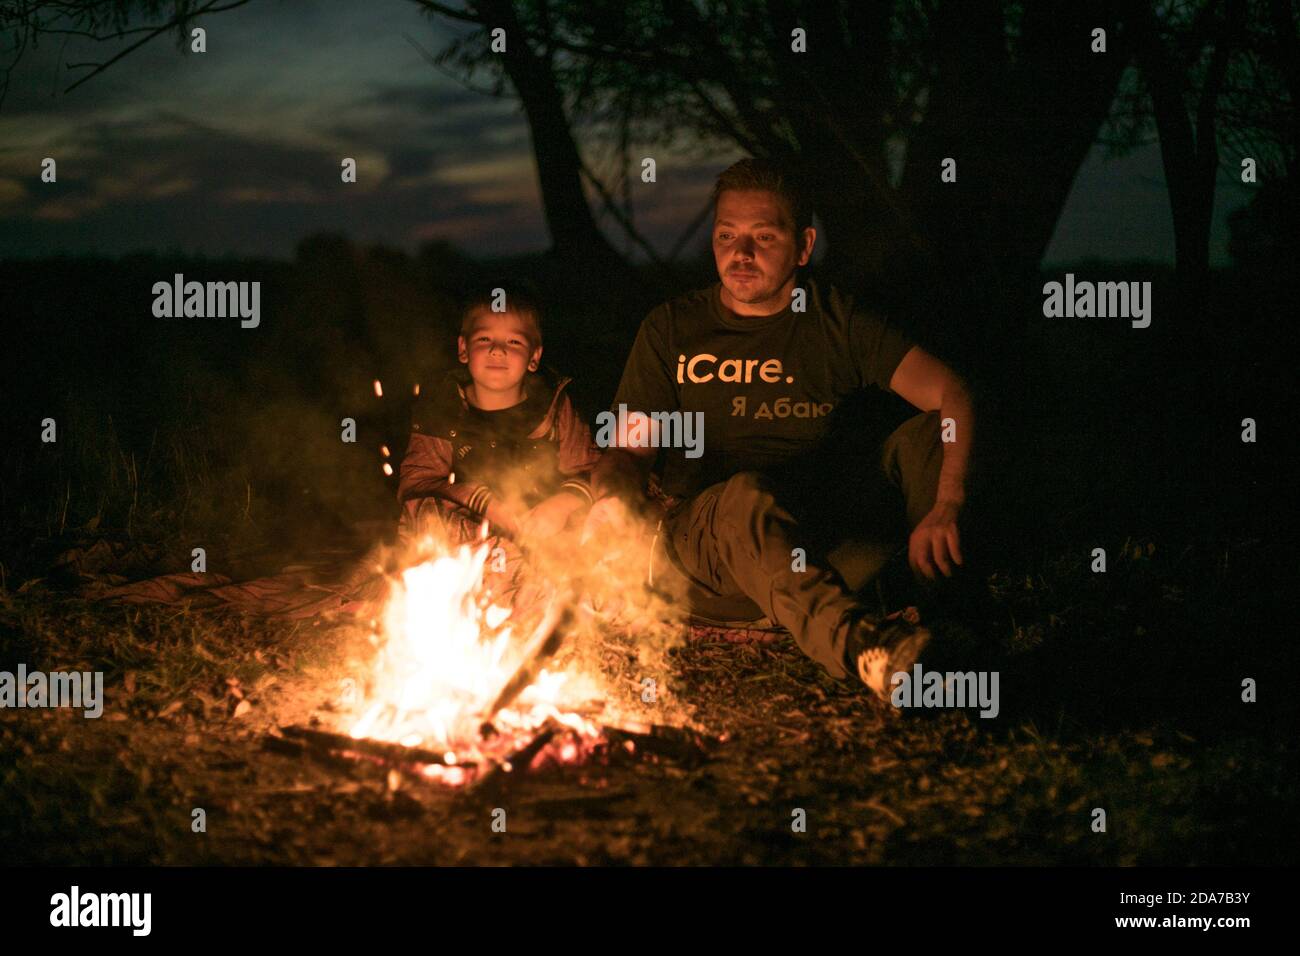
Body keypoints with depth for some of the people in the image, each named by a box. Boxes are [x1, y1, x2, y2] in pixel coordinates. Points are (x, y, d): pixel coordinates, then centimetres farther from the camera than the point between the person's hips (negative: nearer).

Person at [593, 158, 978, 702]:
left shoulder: (838, 324, 6)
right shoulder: (671, 331, 9)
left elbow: (950, 394, -7)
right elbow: (628, 451, 9)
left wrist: (946, 506, -26)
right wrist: (617, 500, -18)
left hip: (823, 527, 2)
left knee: (925, 438, -19)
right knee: (746, 496, -38)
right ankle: (862, 649, -64)